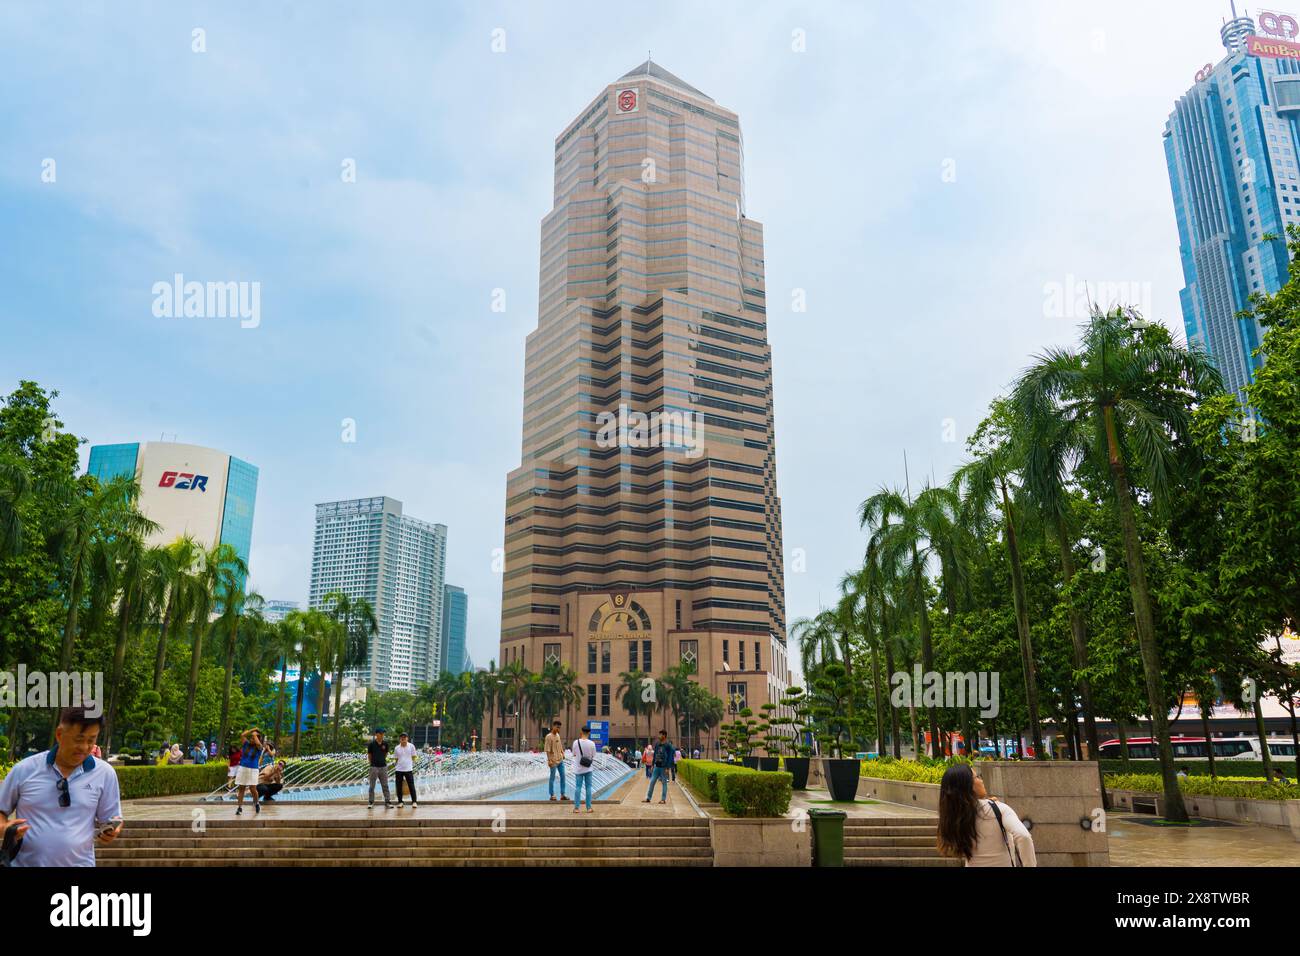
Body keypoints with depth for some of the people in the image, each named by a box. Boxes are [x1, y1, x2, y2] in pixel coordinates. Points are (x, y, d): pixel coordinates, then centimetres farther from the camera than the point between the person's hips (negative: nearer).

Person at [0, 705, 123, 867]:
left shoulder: (105, 773, -4)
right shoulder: (24, 770, -4)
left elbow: (112, 819, 3)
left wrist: (111, 832, -18)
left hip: (79, 863, 0)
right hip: (24, 863, 0)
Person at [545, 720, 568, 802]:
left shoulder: (558, 735, 11)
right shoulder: (549, 737, -13)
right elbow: (548, 750, -17)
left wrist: (563, 754, 12)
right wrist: (549, 760, -21)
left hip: (560, 760, 8)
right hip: (553, 761, -8)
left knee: (562, 776, 8)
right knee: (552, 778, 3)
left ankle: (562, 795, 14)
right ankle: (552, 795, 12)